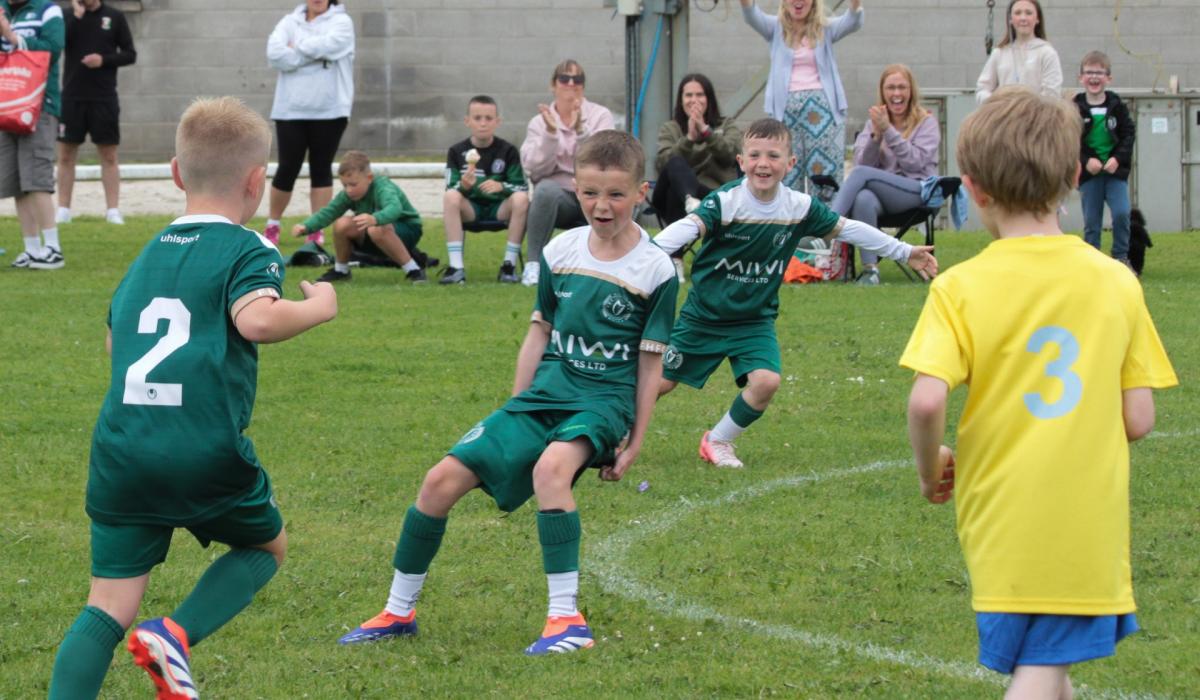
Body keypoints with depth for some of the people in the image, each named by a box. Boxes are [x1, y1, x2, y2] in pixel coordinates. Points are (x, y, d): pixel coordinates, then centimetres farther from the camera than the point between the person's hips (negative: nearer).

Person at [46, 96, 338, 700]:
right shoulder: (249, 252, -1)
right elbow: (256, 317, -20)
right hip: (206, 454, -4)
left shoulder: (148, 254, 19)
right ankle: (176, 636, 0)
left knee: (109, 607, 4)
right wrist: (319, 306, -4)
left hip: (119, 453, 4)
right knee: (266, 544, 23)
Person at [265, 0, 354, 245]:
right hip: (290, 110, 1)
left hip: (329, 111, -1)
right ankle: (272, 226, 19)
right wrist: (314, 55, -13)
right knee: (288, 169, 3)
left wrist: (296, 47, -3)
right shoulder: (289, 22, 6)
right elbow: (275, 54, -10)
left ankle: (317, 230, 9)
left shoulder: (341, 22, 1)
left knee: (321, 170, 4)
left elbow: (326, 46, -17)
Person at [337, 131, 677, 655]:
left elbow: (651, 365, -2)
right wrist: (514, 413, 14)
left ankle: (566, 618, -33)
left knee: (551, 466, -37)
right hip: (546, 391, 5)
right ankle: (398, 612, 10)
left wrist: (633, 445, -1)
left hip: (605, 399, -5)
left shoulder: (656, 271, -6)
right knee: (444, 479, -7)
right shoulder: (560, 252, 6)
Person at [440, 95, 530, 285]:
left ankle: (509, 264, -23)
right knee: (450, 197, -31)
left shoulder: (508, 151, -1)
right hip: (470, 208, 0)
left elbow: (521, 187, -6)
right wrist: (464, 186, -28)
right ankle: (456, 266, -33)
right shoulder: (457, 152, 0)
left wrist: (501, 186, -27)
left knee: (521, 198, -31)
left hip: (500, 207, 0)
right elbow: (451, 190, -5)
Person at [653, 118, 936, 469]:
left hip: (755, 321, 3)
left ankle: (718, 441, 6)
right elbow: (689, 226, -36)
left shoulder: (800, 208, -7)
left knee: (765, 380, -18)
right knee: (662, 381, 2)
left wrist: (906, 252, 11)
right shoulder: (725, 202, -21)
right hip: (703, 317, -3)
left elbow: (846, 229, 5)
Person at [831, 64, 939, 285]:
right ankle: (870, 269, -38)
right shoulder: (875, 121, 17)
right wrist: (876, 135, -9)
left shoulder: (926, 122, 8)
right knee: (863, 199, -37)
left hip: (917, 191, -3)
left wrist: (888, 131, -14)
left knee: (861, 174, -30)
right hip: (880, 192, 3)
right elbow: (863, 161, 7)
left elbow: (915, 162, -7)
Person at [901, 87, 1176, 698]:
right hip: (1089, 525, 0)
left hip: (1002, 523, 0)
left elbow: (926, 401, -20)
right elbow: (1139, 419, 0)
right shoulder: (1116, 282, 0)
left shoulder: (961, 289, -7)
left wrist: (931, 470, 0)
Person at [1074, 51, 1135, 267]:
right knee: (1091, 220, 3)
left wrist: (1118, 159, -12)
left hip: (1115, 170, 0)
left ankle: (1121, 256, 4)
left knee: (1121, 213, -12)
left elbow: (1129, 135, 2)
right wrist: (1086, 161, -17)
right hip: (1088, 173, 0)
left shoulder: (1117, 106, 1)